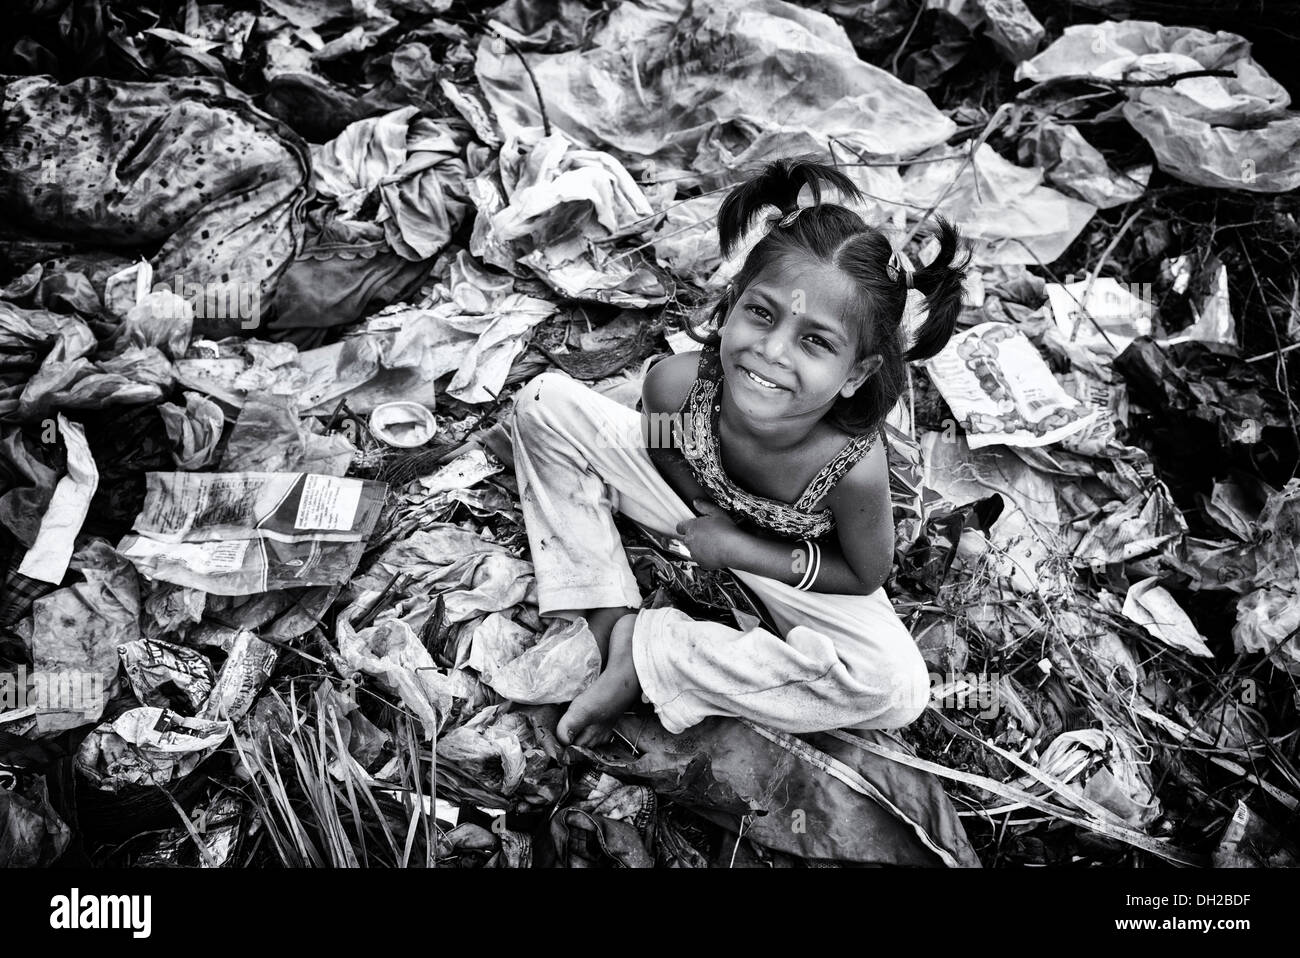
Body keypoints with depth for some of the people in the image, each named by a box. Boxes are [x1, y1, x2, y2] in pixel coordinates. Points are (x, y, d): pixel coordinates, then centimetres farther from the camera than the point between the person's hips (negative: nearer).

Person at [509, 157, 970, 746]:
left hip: (790, 566, -1)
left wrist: (739, 549, -22)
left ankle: (647, 655, -17)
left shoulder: (855, 468, -40)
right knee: (544, 403, -16)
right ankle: (604, 615, -10)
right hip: (696, 501, 2)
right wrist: (704, 507, -20)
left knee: (900, 689, -27)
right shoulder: (677, 382, -34)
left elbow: (864, 576, -19)